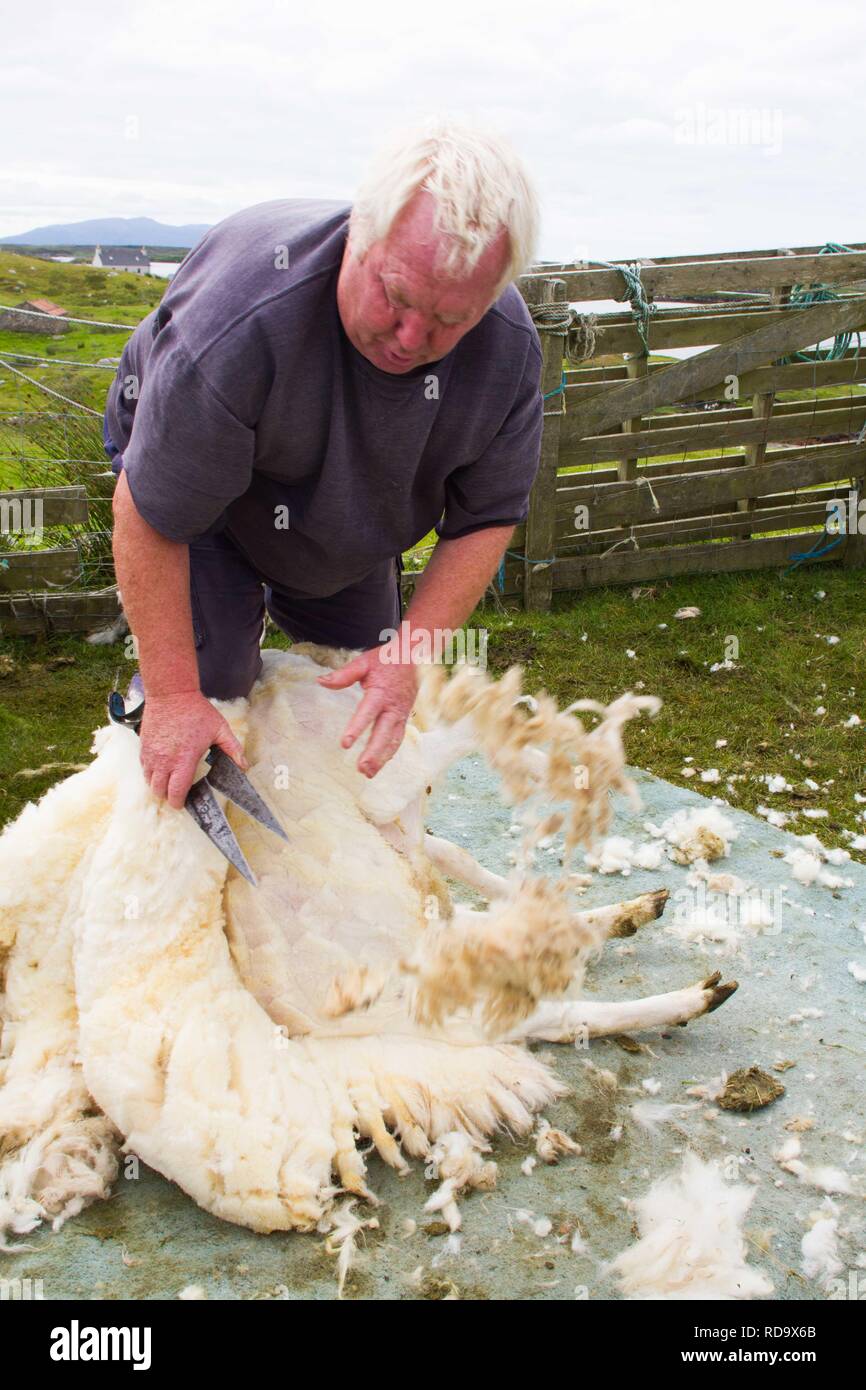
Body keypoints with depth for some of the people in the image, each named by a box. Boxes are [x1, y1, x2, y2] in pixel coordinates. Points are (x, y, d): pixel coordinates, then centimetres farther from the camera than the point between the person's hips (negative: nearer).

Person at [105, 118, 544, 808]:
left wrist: (407, 653, -25)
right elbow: (151, 514, -35)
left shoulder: (508, 346, -29)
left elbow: (487, 518, -15)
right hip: (184, 444, -4)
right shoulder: (240, 314, -44)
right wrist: (172, 694, -30)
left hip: (347, 505, 5)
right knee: (213, 675, -15)